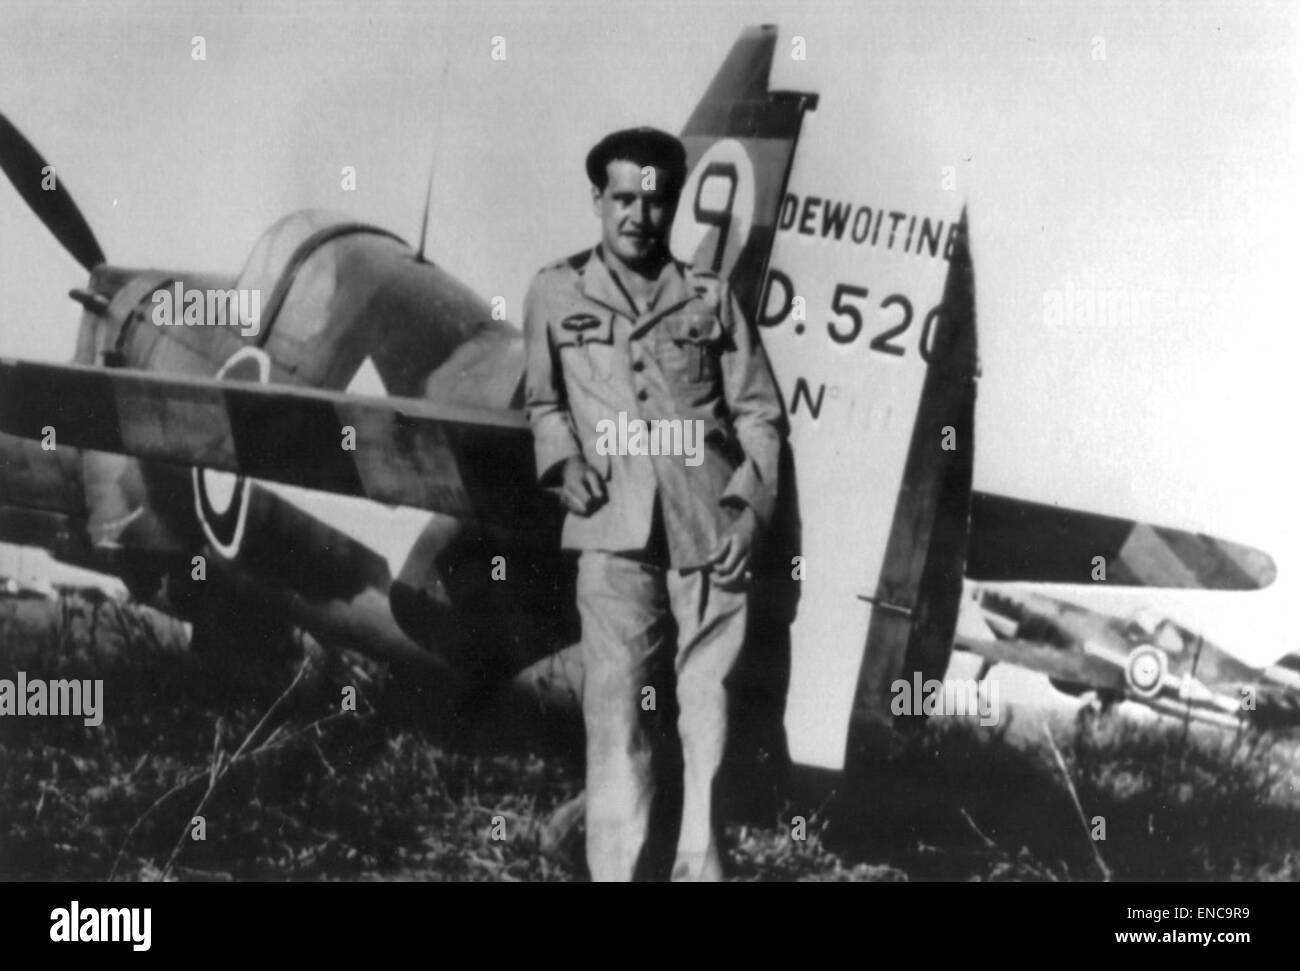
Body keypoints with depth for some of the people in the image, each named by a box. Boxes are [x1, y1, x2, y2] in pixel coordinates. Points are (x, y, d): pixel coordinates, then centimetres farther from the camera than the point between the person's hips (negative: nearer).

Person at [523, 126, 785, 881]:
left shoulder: (710, 297, 12)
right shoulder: (557, 293, 12)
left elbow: (759, 412, 11)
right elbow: (544, 399, 23)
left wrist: (748, 506, -2)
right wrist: (564, 459, 4)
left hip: (711, 524, 1)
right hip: (616, 529, 0)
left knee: (710, 698, -1)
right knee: (617, 703, -4)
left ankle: (701, 864, 9)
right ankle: (616, 868, 2)